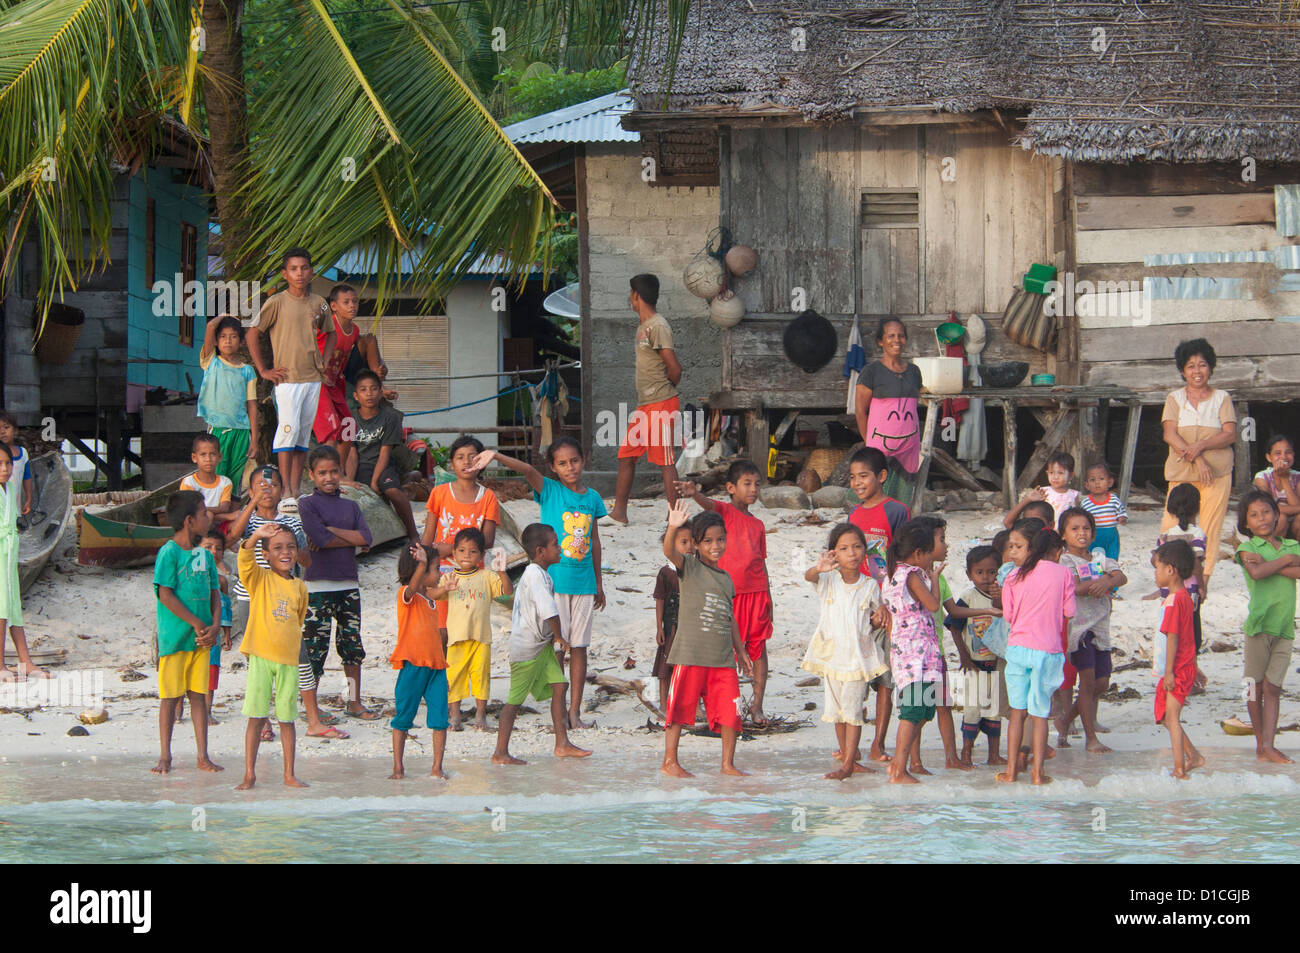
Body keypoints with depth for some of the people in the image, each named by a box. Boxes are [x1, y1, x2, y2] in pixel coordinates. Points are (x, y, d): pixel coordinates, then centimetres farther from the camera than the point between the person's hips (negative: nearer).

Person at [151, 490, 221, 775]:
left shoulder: (205, 556, 11)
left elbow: (214, 594, 12)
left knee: (198, 695, 8)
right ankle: (165, 756, 7)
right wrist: (197, 623, -14)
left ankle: (203, 756, 11)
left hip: (201, 638, 6)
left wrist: (215, 626, -5)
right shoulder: (169, 553, -10)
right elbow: (165, 595, -15)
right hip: (175, 637, -6)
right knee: (171, 696, 0)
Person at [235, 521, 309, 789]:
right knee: (256, 717, -2)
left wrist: (295, 640, 13)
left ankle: (289, 775, 13)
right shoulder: (260, 579, 0)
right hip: (261, 656, -3)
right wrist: (255, 536, -36)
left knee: (287, 719, 6)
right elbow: (245, 561, -21)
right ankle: (249, 774, 3)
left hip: (289, 658, 3)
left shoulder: (299, 587, 10)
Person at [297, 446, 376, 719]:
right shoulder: (307, 504, -1)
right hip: (318, 586, -5)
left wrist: (331, 530, -10)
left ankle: (354, 703, 22)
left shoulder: (349, 506, 13)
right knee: (314, 648, -4)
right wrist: (352, 538, -5)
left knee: (352, 645, 11)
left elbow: (367, 538, -3)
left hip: (348, 584, 5)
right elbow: (322, 540, -15)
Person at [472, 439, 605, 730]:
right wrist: (496, 456, -40)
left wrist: (598, 582, 20)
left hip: (583, 582, 4)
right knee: (556, 645, -3)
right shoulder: (549, 490, -3)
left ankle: (575, 710, 11)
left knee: (578, 646, 6)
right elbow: (527, 470, -23)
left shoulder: (592, 498, 8)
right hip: (554, 578, -3)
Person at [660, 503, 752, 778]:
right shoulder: (689, 566, -1)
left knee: (730, 710, 2)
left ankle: (728, 763, 13)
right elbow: (669, 552, -22)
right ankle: (669, 762, 9)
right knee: (680, 706, 0)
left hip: (723, 656, 5)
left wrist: (740, 650, 23)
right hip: (690, 652, -5)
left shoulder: (726, 577, 16)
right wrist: (672, 528, -41)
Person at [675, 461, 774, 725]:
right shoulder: (725, 512, 0)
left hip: (756, 593, 4)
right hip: (728, 592, -4)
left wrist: (768, 596, 15)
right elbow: (709, 505, -23)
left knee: (758, 647, 4)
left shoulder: (757, 525, 15)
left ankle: (757, 705, 12)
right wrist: (694, 494, -46)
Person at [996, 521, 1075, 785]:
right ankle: (1038, 771, 3)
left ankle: (1011, 769, 11)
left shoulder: (1014, 578, -4)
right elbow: (1069, 611, 1)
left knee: (1017, 712, 10)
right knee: (1040, 714, 6)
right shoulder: (1063, 573, -2)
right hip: (1049, 649, 0)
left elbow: (1008, 615, 1)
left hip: (1018, 647, 0)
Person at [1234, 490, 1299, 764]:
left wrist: (1269, 564, -11)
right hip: (1259, 624, -3)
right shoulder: (1247, 548, 2)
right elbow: (1256, 572, -18)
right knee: (1255, 687, 3)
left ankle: (1268, 746, -4)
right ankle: (1260, 743, 12)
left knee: (1273, 689, 0)